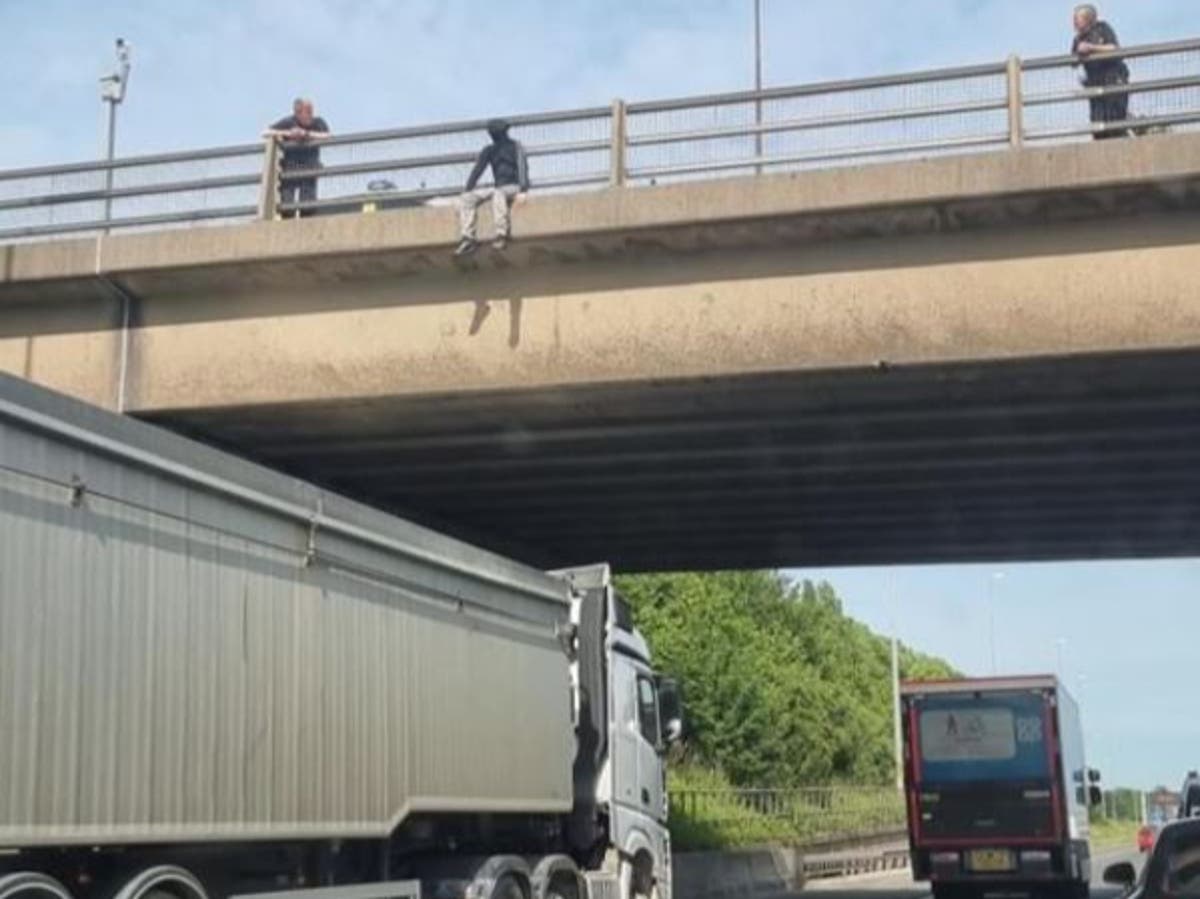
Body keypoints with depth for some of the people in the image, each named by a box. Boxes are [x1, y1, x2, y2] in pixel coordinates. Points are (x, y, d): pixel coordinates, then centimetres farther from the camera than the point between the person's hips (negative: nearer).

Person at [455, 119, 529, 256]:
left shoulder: (516, 148, -2)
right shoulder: (489, 151, 13)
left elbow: (522, 168, -14)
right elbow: (477, 170, 9)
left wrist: (523, 191, -29)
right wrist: (468, 191, -3)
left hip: (514, 187, -6)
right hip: (499, 188, 6)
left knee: (498, 194, -41)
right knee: (466, 200, -13)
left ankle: (502, 235, -37)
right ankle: (469, 239, -19)